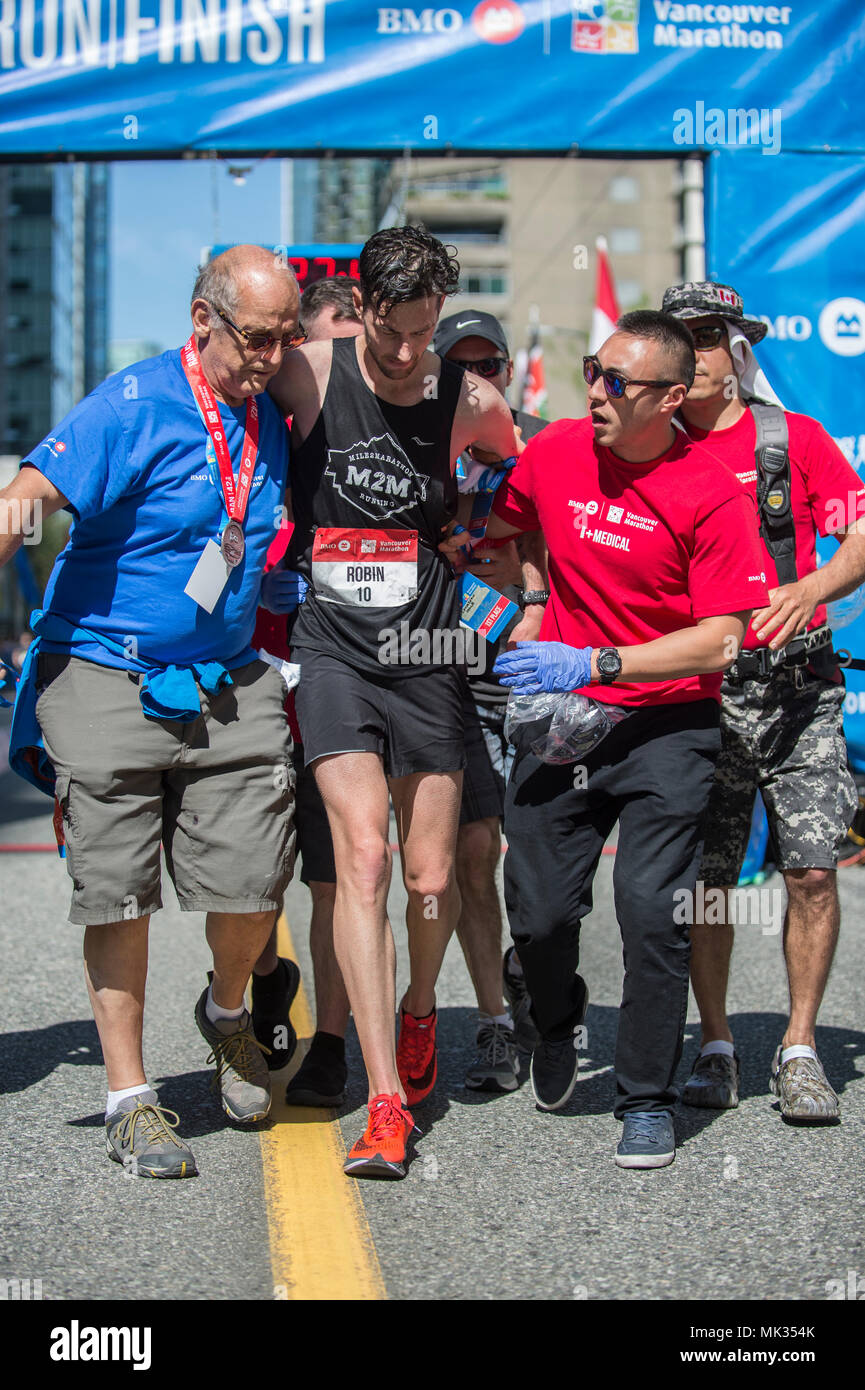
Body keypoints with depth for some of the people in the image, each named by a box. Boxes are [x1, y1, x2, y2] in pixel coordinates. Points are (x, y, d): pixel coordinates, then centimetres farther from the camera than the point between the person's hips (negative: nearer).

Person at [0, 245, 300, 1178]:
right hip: (105, 677, -4)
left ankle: (227, 1012, 28)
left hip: (228, 686, 5)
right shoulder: (133, 407, -11)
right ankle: (129, 1099, 11)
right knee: (117, 892, 0)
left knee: (251, 880, -5)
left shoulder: (270, 419, 9)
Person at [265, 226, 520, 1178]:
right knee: (363, 856, -18)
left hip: (424, 655, 2)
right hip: (332, 645, -2)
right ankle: (386, 1102, -18)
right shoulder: (310, 375, -6)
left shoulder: (470, 402, 1)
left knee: (431, 881, 6)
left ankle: (420, 1008, 41)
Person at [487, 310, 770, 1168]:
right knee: (537, 910, 3)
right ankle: (555, 1031, 36)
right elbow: (495, 532, 23)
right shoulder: (554, 454, 1)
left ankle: (647, 1101, 7)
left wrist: (594, 663, -19)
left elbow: (719, 641, -14)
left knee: (651, 912, -11)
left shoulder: (711, 495, -11)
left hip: (667, 726, -3)